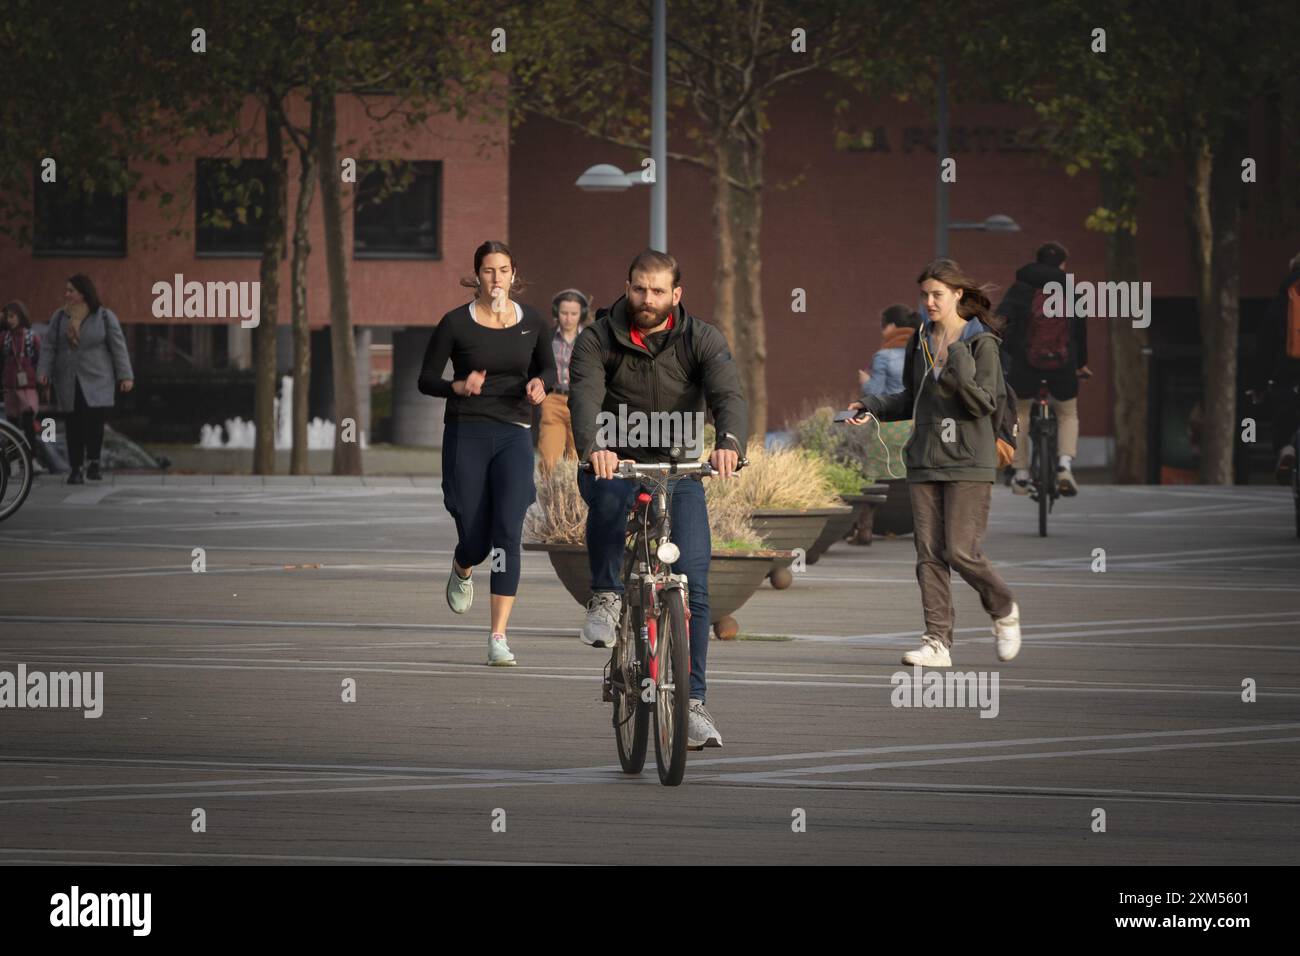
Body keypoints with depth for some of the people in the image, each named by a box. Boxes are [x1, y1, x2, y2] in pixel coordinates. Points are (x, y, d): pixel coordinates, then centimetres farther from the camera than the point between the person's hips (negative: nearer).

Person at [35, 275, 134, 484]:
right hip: (69, 383, 2)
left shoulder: (104, 317, 1)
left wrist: (125, 376, -4)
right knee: (74, 425, 0)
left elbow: (118, 347, 1)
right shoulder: (60, 317, 9)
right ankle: (75, 468, 6)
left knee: (96, 421, -14)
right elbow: (50, 347, 9)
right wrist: (43, 371, -3)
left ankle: (93, 462, 1)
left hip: (96, 381, -2)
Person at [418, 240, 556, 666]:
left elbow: (548, 368, 18)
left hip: (513, 435, 1)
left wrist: (540, 384, -5)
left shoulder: (532, 323, 3)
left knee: (507, 535, -14)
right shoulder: (456, 323, -4)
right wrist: (458, 387, -18)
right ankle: (462, 569, 41)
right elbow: (426, 379, 2)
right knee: (475, 540, 1)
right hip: (466, 435, -1)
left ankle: (498, 637, -13)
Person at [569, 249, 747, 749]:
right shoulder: (598, 340, -7)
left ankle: (692, 703, -3)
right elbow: (584, 397, -24)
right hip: (614, 463, -1)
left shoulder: (702, 340, -5)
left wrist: (729, 442, -44)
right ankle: (606, 597, -16)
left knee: (694, 582, -10)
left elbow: (728, 394, -21)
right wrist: (593, 447, -45)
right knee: (608, 492, -39)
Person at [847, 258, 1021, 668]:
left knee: (962, 552, -9)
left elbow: (986, 403, -14)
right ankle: (938, 641, 0)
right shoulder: (921, 342, 11)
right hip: (925, 461, 6)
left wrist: (957, 359, -24)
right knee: (930, 553, -1)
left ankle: (1004, 611, 17)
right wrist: (873, 406, 6)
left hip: (967, 464, -6)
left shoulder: (981, 344, -7)